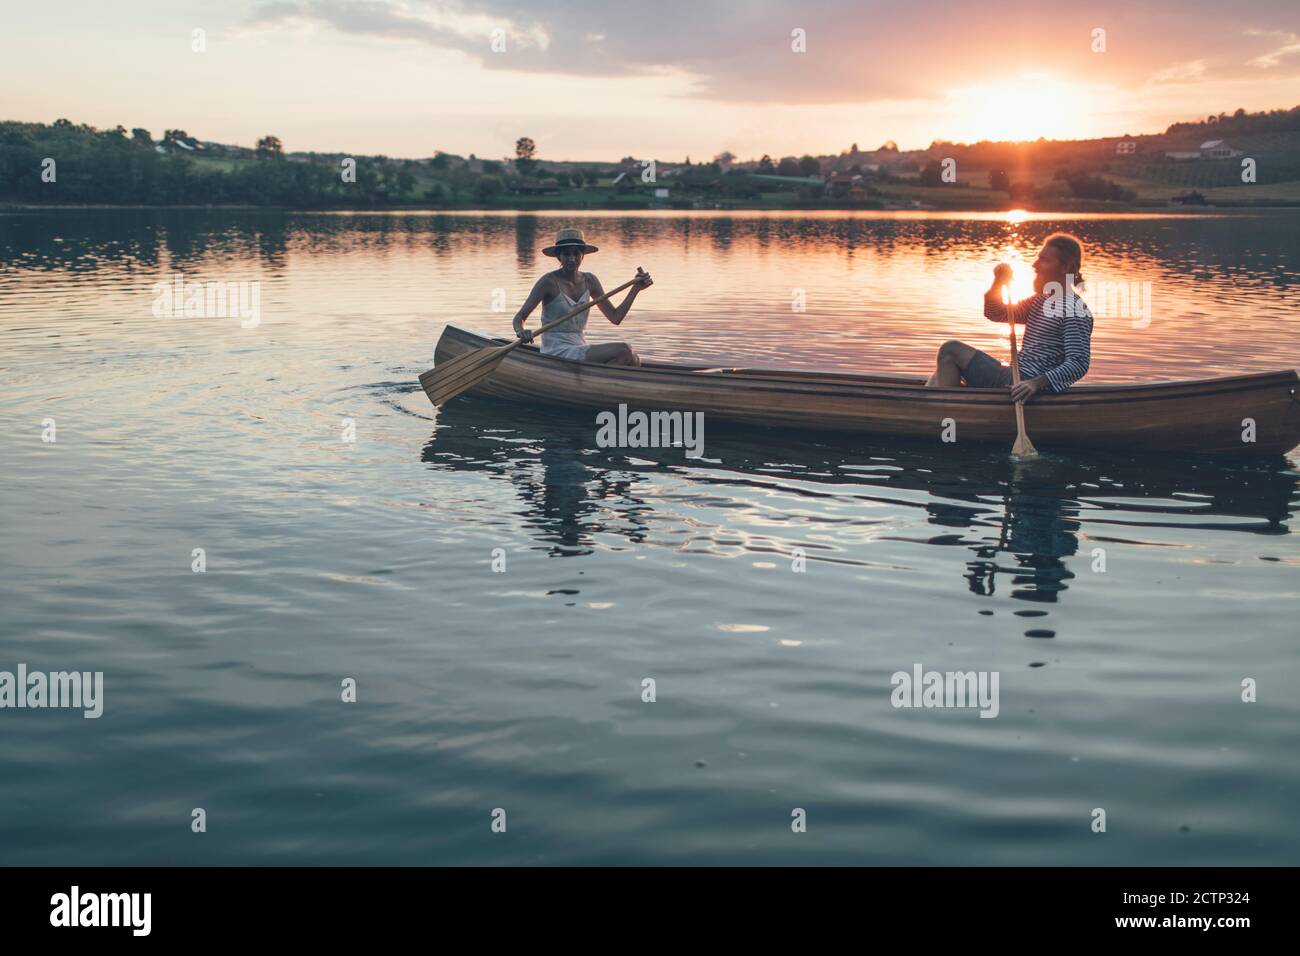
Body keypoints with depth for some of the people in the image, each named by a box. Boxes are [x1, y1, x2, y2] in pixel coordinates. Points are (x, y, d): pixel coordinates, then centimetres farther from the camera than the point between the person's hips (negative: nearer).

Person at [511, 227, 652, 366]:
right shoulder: (550, 282, -8)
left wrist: (636, 289, 1)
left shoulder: (589, 281, 10)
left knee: (634, 359, -13)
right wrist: (521, 332, -34)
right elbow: (519, 317, -10)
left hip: (580, 349, 7)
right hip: (556, 353, -7)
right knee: (624, 351, -23)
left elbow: (615, 318, 10)